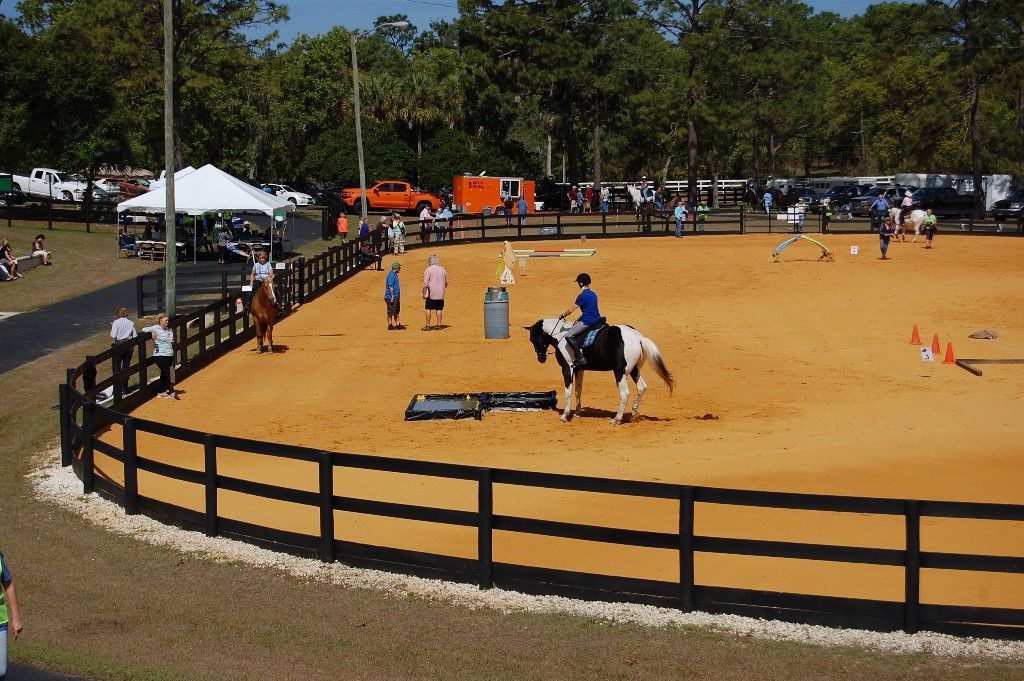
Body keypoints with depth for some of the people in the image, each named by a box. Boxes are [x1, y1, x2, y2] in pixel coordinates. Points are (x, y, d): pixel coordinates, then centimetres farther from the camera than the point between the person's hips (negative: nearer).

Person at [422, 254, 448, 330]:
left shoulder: (428, 270, -8)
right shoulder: (442, 270, 7)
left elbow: (425, 284, -13)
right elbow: (446, 283, 14)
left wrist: (424, 294, -9)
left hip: (431, 293, -4)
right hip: (440, 294, 4)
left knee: (428, 309, 2)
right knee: (439, 309, 9)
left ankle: (428, 325, 0)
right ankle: (439, 325, 11)